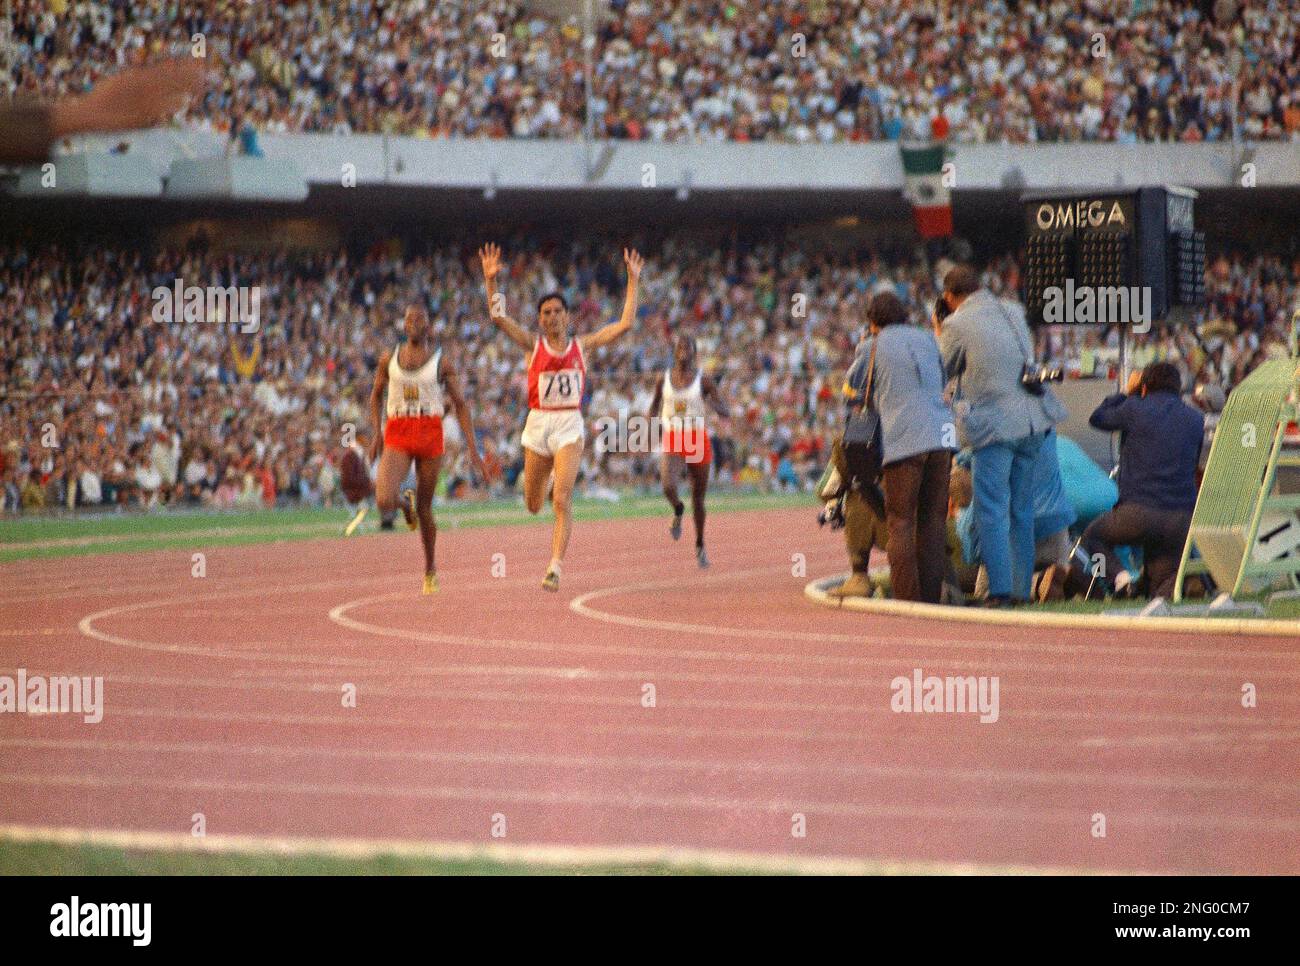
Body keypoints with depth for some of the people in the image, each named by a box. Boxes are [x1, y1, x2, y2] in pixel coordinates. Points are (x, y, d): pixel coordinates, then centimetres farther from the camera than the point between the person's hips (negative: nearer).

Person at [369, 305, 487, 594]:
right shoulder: (389, 359, 7)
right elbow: (376, 396, 20)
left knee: (425, 508, 3)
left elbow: (460, 405, 4)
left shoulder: (441, 362, 2)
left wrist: (473, 448, -2)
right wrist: (377, 433, 8)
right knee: (384, 501, -19)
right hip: (397, 436, 1)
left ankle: (430, 568, 21)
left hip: (430, 435, -1)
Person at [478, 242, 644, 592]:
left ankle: (555, 567, -16)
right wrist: (490, 281, -19)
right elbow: (498, 318, -8)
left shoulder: (582, 346, 6)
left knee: (562, 500, -16)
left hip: (570, 426, -1)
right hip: (538, 423, 1)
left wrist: (633, 281, 0)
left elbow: (625, 324, 3)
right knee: (533, 506, 11)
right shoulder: (533, 346, 4)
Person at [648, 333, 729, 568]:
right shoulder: (663, 379, 2)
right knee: (668, 487, -25)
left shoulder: (703, 380, -4)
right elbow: (655, 405, 19)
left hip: (698, 441, 0)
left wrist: (713, 403, -26)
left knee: (698, 497, 8)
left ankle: (700, 545, 27)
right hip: (672, 441, 0)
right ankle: (678, 510, 11)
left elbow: (725, 413, -5)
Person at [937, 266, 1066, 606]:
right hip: (1032, 421, 6)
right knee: (1021, 511, 13)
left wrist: (937, 332, 20)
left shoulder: (957, 325, -5)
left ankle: (1000, 589, -11)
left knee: (992, 512, -4)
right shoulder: (1013, 315, 13)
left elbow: (943, 371, 6)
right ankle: (1022, 588, 14)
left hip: (995, 425, -6)